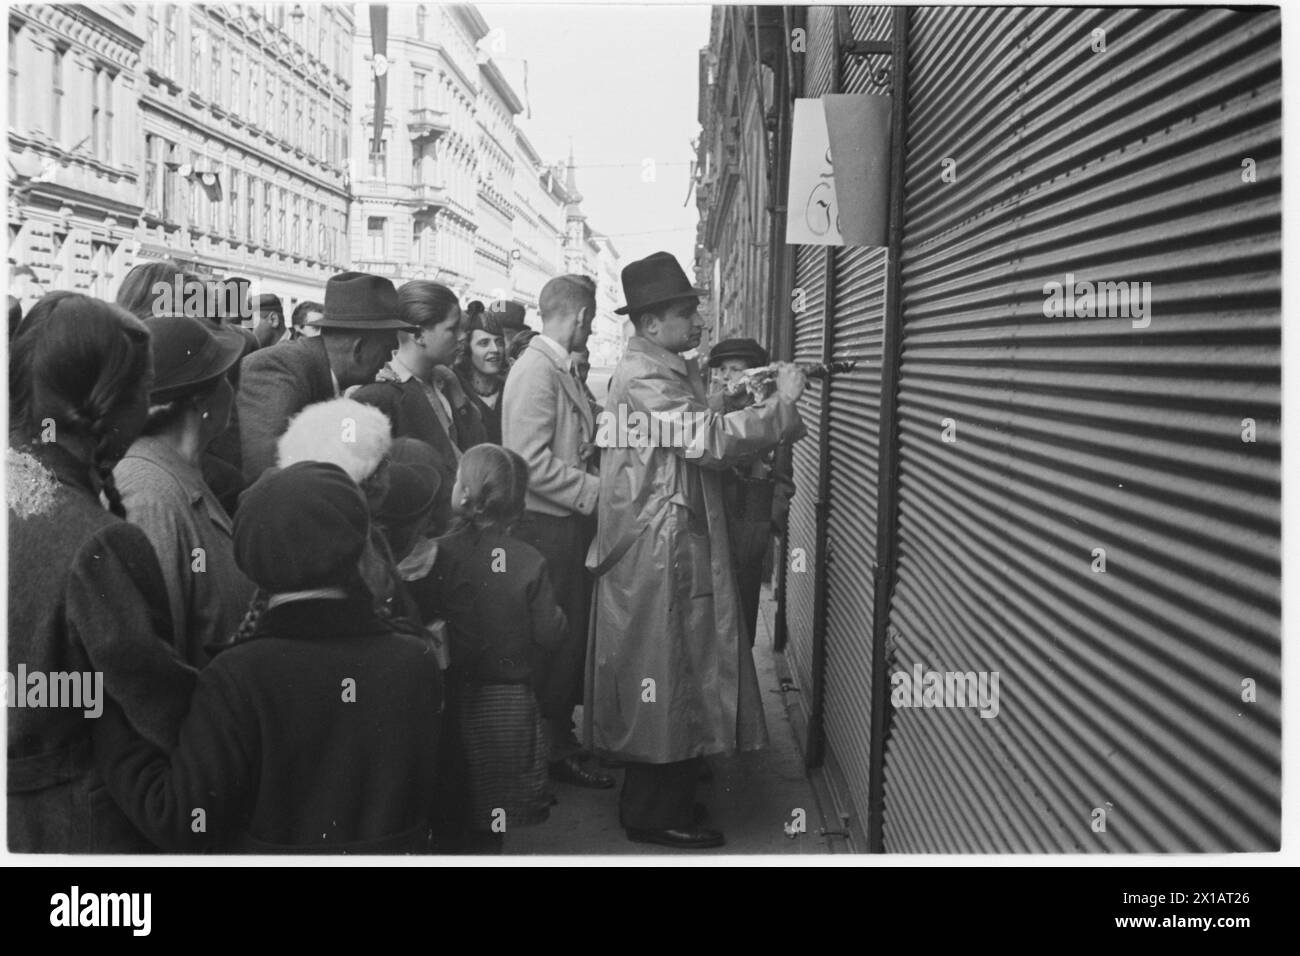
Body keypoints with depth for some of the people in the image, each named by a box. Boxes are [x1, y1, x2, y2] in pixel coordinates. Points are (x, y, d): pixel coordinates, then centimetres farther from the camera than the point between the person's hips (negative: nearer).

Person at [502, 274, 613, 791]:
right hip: (546, 526, -10)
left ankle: (562, 737, 28)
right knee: (557, 637, 0)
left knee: (570, 633, 16)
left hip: (566, 521, 10)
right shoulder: (536, 370, -17)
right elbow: (533, 462, -23)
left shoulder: (559, 369, 13)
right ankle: (553, 748, 12)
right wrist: (595, 489, -18)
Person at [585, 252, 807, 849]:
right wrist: (783, 404, -18)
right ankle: (655, 815, 7)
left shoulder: (667, 371, 17)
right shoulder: (644, 378, -16)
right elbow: (710, 441, -24)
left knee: (676, 674, 15)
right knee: (669, 675, -3)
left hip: (677, 546, 10)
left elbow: (699, 446, 14)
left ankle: (654, 799, 26)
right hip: (660, 551, -10)